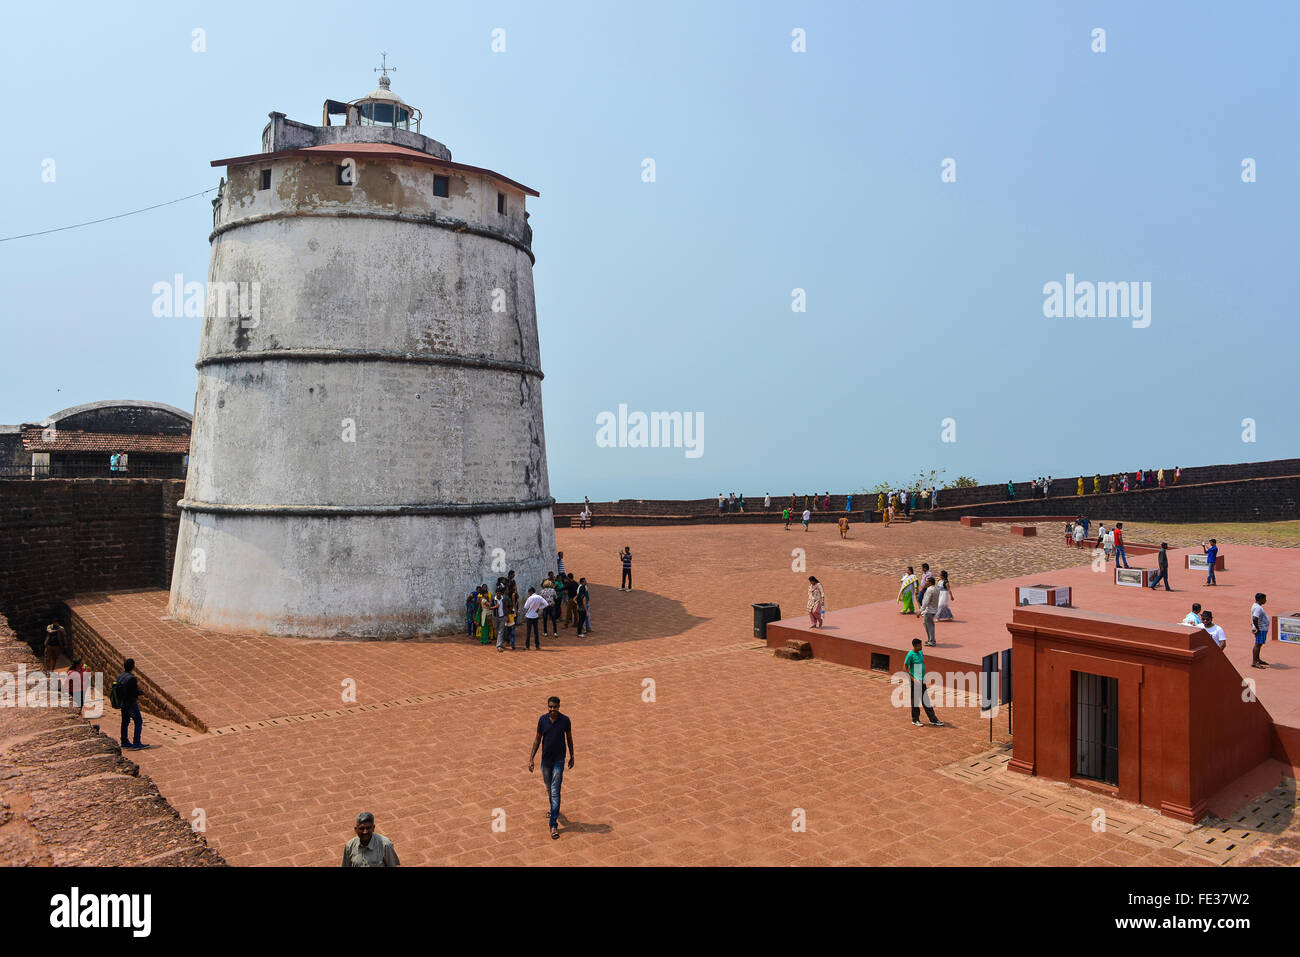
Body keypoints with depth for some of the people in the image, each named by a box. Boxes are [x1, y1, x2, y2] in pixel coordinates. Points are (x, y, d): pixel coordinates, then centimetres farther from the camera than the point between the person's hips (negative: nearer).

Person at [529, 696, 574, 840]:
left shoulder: (565, 720, -12)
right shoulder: (542, 719, -7)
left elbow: (569, 738, 1)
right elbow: (537, 739, 1)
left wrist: (572, 757, 7)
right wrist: (531, 758, -2)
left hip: (559, 759, -3)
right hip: (545, 759, 3)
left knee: (555, 792, -8)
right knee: (548, 788, 21)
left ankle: (554, 824, -6)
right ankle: (554, 810, 48)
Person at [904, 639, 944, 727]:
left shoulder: (921, 653, 9)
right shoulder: (911, 654, -14)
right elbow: (905, 666, -14)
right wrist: (911, 677, -18)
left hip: (922, 680, 8)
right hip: (915, 681, -7)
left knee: (926, 700, 11)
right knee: (915, 700, 1)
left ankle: (933, 720, 15)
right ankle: (915, 720, 13)